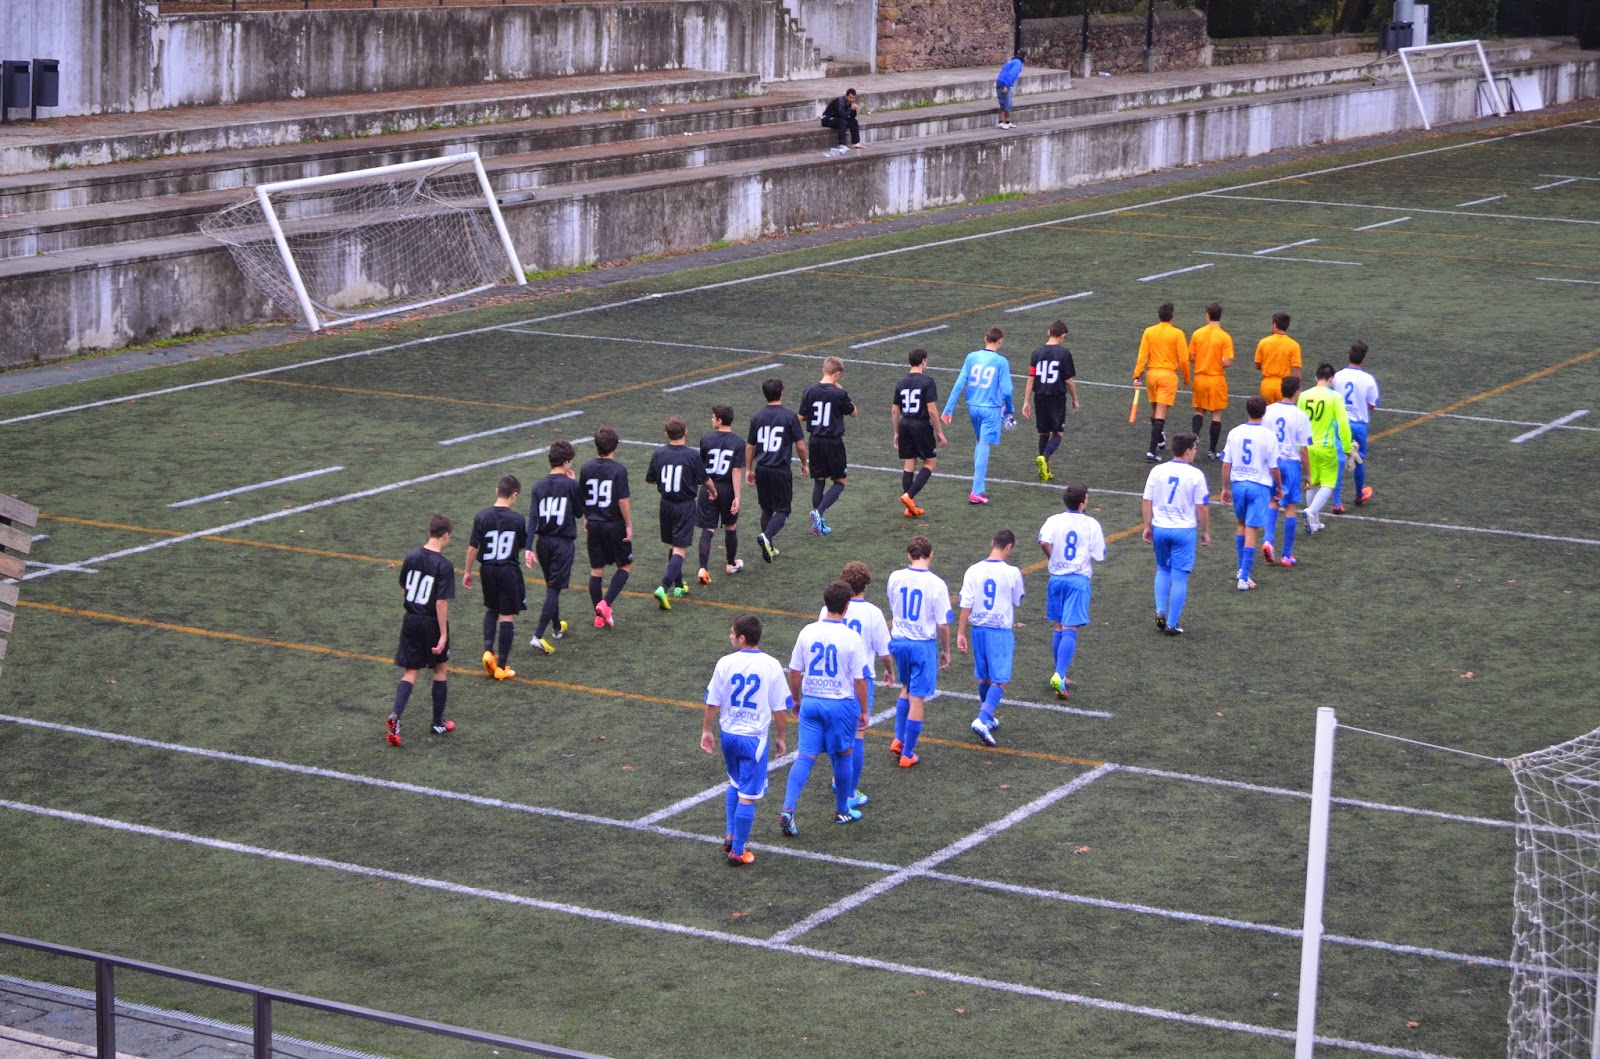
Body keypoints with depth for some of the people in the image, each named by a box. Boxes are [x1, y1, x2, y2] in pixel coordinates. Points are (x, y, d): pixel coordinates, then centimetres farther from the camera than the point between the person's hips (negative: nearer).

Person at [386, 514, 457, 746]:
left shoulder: (412, 557, -1)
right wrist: (443, 635, -16)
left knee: (410, 672, 9)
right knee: (441, 670, 16)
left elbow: (404, 588, 10)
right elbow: (441, 602, -20)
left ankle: (395, 716, -12)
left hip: (410, 620, 4)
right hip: (431, 623, -4)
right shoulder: (444, 566, -18)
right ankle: (438, 723, 23)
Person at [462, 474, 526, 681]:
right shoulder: (517, 520, -11)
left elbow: (473, 547, -5)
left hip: (488, 570, 2)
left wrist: (467, 571, 6)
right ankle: (501, 667, 4)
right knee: (507, 617, 4)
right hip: (509, 571, -2)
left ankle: (488, 650, 7)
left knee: (490, 610, 25)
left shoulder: (482, 517, -9)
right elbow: (522, 547, 3)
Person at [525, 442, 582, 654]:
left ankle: (557, 628, 37)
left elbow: (533, 518, -6)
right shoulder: (570, 485, -11)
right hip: (564, 543, -5)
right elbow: (579, 511, 2)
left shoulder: (539, 486, 0)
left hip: (543, 541, 5)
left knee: (551, 586, 21)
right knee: (554, 589, -4)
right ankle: (538, 636, -14)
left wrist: (529, 547, -8)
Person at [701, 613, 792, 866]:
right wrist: (781, 738, 8)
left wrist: (707, 731, 15)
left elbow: (712, 702, 1)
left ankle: (731, 835, 25)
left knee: (735, 784, 27)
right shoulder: (771, 666, -10)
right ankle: (737, 851, 7)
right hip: (754, 737, -3)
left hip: (728, 734, 3)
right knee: (748, 795, 3)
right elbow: (780, 707, -5)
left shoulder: (725, 664, -7)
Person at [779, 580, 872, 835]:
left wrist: (796, 699, 20)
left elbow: (794, 672, 4)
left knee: (805, 757, 3)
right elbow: (859, 680, -9)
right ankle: (842, 811, 28)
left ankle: (787, 810, -11)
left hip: (810, 702, 3)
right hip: (841, 704, -3)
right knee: (843, 757, 14)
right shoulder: (852, 638, -13)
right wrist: (864, 711, 3)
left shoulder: (808, 632, -2)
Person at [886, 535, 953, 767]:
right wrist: (946, 651, 3)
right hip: (923, 644, -4)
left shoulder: (895, 578, -3)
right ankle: (907, 754, 10)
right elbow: (942, 624, -10)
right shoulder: (937, 584, -15)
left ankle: (898, 740, 25)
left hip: (898, 641, 5)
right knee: (917, 700, 4)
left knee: (906, 689, 27)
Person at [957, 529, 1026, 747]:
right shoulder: (1012, 572, -10)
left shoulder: (974, 570, -3)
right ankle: (982, 720, -20)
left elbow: (966, 604, -4)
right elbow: (1017, 602, 5)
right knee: (1000, 680, -2)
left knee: (984, 678, 19)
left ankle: (989, 718, 34)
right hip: (1001, 631, -4)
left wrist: (960, 633, 0)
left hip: (978, 629, 4)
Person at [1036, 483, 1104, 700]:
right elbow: (1099, 556, -4)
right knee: (1070, 630, -8)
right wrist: (1102, 542, 16)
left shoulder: (1054, 520, 1)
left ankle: (1060, 676, 22)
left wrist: (1052, 559, 1)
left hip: (1056, 578, 4)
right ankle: (1059, 675, -23)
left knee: (1059, 629, 16)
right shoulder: (1091, 524, -4)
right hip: (1079, 580, -3)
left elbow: (1044, 542, -17)